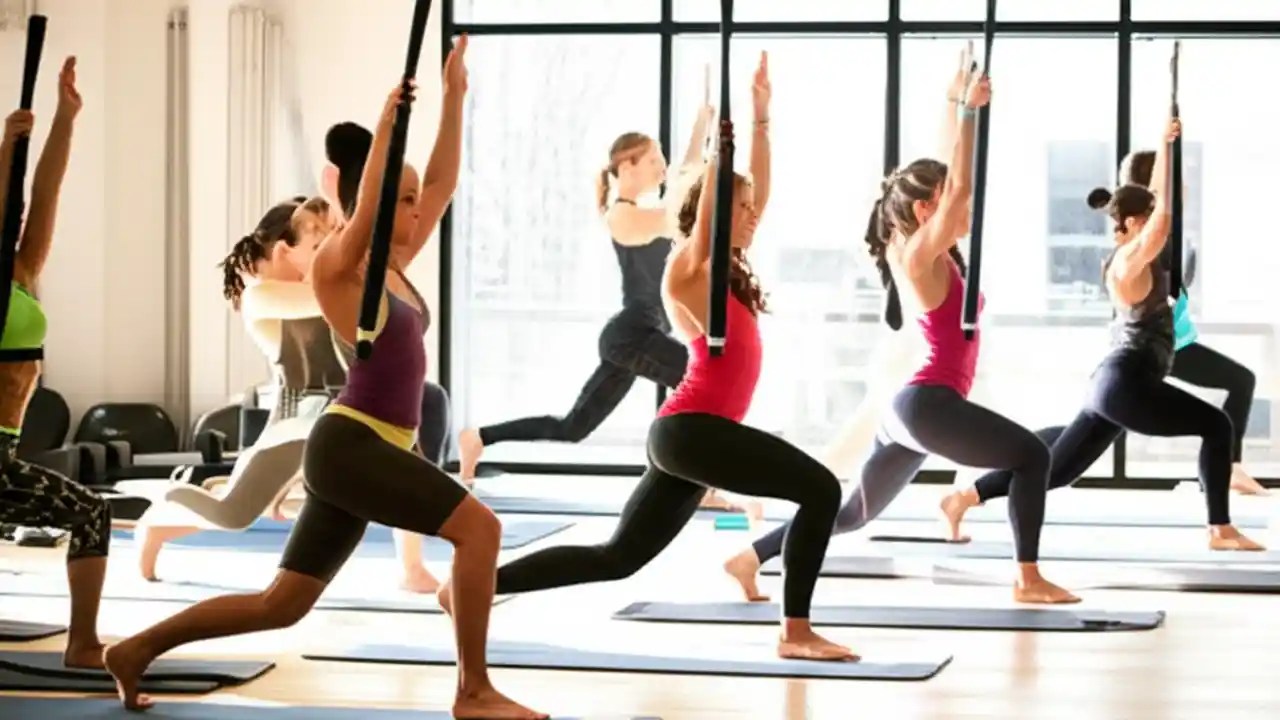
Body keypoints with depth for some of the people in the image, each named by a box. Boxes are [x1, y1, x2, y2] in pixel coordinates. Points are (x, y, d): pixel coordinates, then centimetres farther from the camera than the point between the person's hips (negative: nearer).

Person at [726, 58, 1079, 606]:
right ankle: (1029, 581, -8)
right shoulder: (918, 255, -12)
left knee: (854, 511, 15)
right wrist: (968, 111, -18)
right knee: (1031, 455, -7)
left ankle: (749, 559, 16)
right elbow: (961, 188, -21)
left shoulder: (930, 252, 12)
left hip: (916, 405, 10)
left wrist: (960, 108, 20)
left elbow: (949, 182, 20)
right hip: (930, 403, -10)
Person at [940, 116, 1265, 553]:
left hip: (1114, 384, 10)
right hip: (1126, 384, -10)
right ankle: (1221, 531, -5)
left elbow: (1156, 203, 24)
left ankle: (962, 499, 11)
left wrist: (1165, 146, 18)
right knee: (1216, 425, -4)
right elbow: (1165, 215, -25)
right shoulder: (1127, 262, -12)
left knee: (1055, 468, 11)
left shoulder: (1134, 257, 14)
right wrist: (1166, 145, -19)